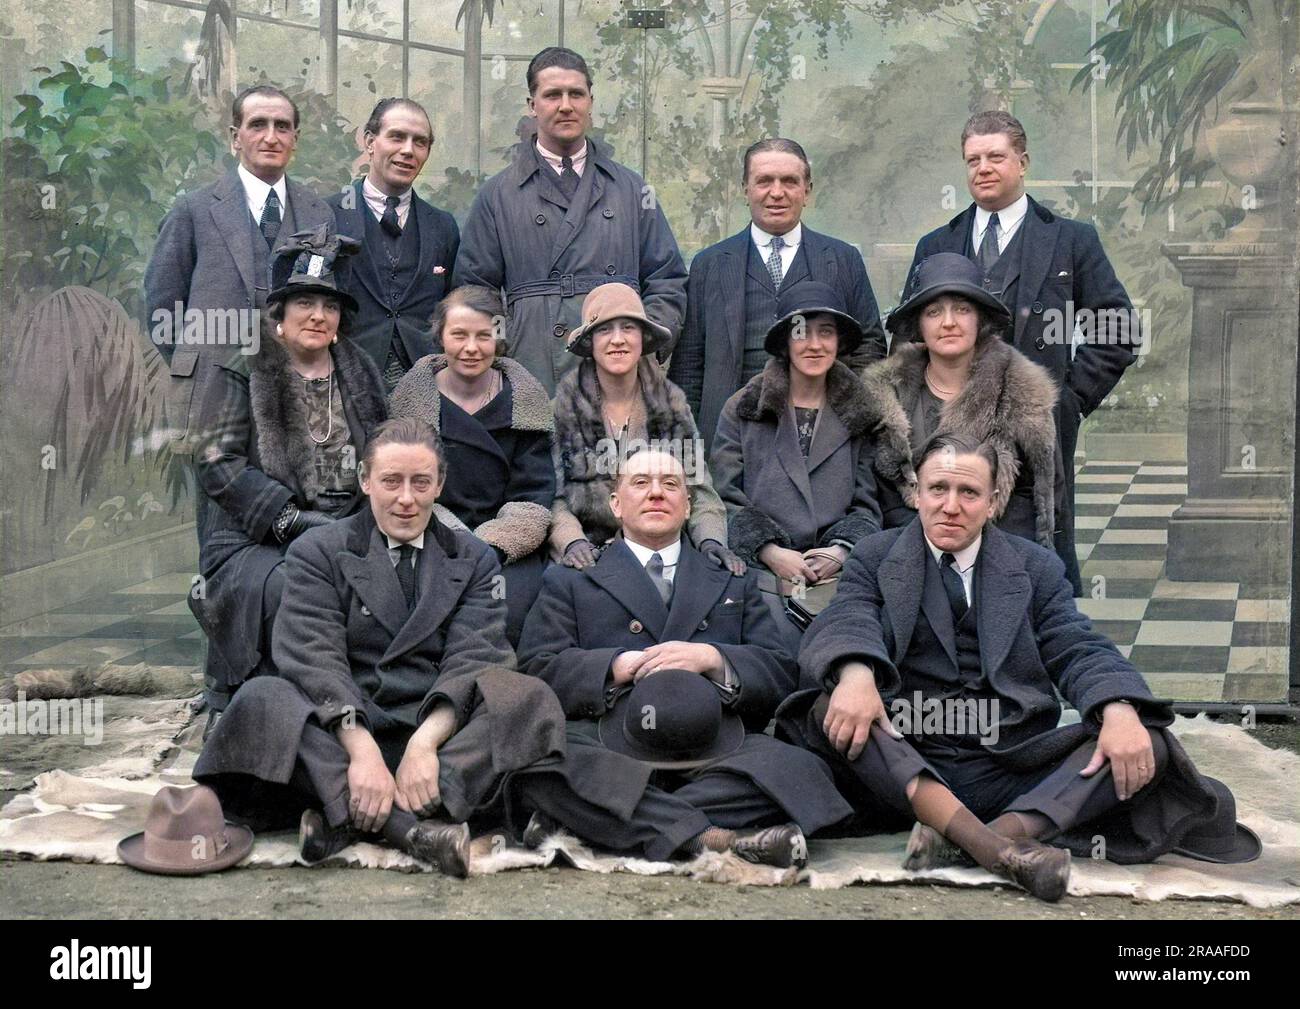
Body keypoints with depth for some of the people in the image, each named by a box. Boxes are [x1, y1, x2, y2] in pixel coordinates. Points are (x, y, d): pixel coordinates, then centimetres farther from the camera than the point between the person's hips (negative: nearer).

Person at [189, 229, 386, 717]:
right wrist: (295, 519, -15)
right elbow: (216, 462, -6)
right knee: (294, 590, -35)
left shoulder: (361, 377, 18)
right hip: (254, 544, -4)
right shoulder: (240, 377, 4)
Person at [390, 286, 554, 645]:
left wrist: (488, 548, -15)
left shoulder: (524, 400, 7)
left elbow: (533, 501, 2)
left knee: (502, 614, -29)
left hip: (510, 549, 0)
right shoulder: (413, 395, 8)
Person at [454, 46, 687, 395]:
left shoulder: (631, 190, 17)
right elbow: (474, 291, 11)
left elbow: (667, 281, 16)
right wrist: (499, 358, -4)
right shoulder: (497, 196, 12)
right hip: (532, 376, -1)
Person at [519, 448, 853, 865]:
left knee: (797, 769, -32)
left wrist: (713, 659, -5)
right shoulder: (569, 580, 25)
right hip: (608, 743, -2)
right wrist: (619, 666, -9)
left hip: (716, 748, 2)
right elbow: (538, 669, 9)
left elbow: (782, 674, 16)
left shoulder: (734, 582, 29)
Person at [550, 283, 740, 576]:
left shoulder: (672, 403, 9)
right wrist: (571, 541, -18)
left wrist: (711, 539, -12)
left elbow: (699, 489, 8)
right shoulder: (562, 407, 3)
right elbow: (550, 497, 1)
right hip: (589, 560, -2)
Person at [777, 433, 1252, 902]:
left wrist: (1120, 711, -20)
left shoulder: (1036, 568, 15)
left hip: (1012, 771, 2)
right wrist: (856, 675, -32)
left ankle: (1009, 829, -38)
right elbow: (849, 621, -7)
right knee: (828, 707, -31)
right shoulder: (875, 558, 11)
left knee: (1146, 743, -19)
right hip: (908, 770, -1)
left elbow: (1077, 651, 3)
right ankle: (992, 846, -40)